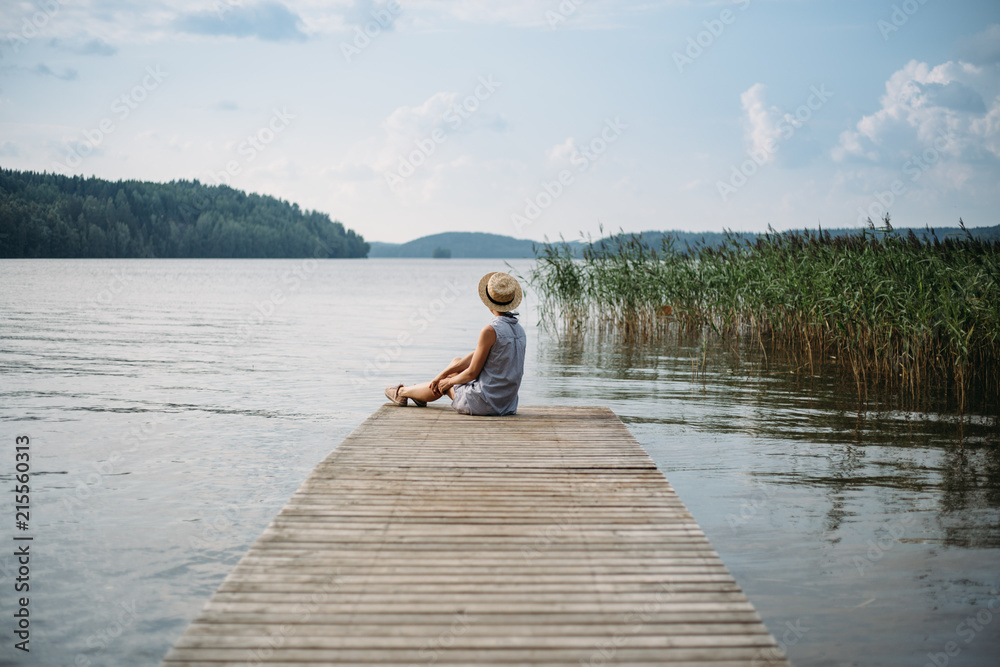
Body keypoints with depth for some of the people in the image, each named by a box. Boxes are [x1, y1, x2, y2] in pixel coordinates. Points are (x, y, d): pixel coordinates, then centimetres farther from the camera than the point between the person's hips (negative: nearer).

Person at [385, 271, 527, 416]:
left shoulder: (490, 331, -22)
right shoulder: (520, 331, 5)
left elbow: (472, 373, -15)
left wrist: (449, 381, 5)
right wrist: (443, 373, 13)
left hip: (485, 403, -7)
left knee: (444, 384, 21)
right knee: (456, 362, 23)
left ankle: (402, 392, 48)